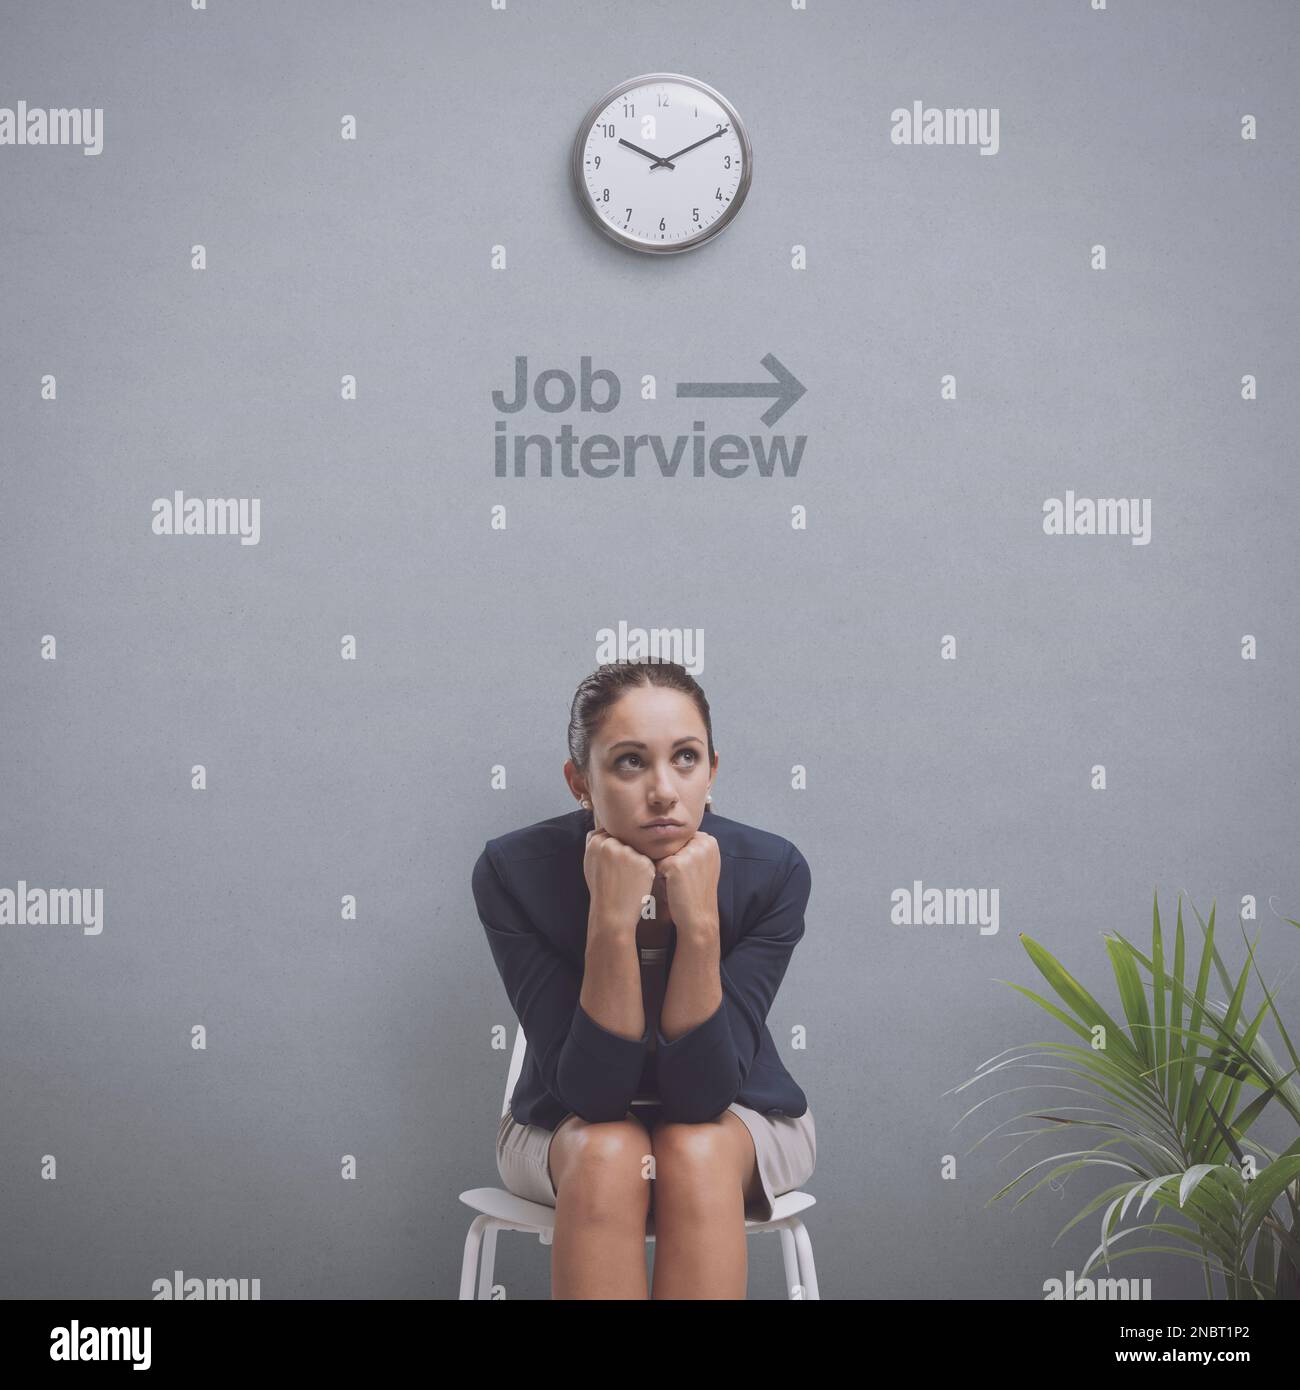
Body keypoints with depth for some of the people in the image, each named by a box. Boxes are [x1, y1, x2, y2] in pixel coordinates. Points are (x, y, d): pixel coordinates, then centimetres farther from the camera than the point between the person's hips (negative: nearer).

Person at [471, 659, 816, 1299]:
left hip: (739, 1123, 1)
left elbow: (703, 1091, -26)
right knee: (607, 1155, -33)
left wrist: (699, 922, -37)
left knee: (697, 1152, -33)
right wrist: (613, 921, -37)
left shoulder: (772, 871, -23)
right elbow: (591, 1090, -26)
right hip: (566, 1129, 0)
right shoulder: (513, 872, -23)